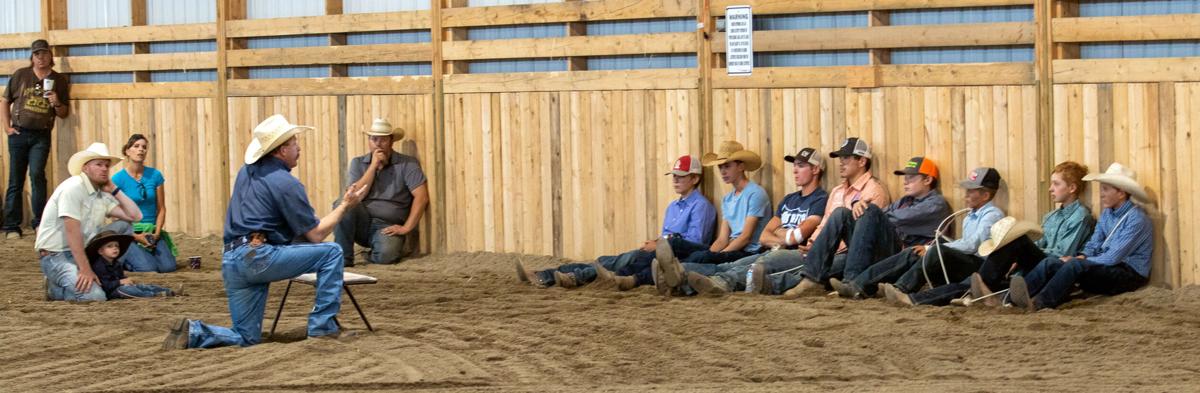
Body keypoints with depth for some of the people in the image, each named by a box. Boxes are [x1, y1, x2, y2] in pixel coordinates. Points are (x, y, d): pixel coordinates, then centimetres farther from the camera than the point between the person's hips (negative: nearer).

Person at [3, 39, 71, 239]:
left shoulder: (59, 80, 5)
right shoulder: (20, 75, 4)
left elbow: (65, 113, 11)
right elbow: (4, 102, 11)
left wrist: (57, 104, -10)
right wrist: (7, 127, 2)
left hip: (41, 136, -1)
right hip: (19, 134, 1)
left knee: (37, 174, -17)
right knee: (15, 181, 4)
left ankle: (39, 222, -7)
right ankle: (12, 227, 11)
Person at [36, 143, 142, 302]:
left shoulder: (103, 194, 6)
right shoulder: (73, 187, -18)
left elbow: (135, 216, 0)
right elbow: (72, 232, -25)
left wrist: (114, 189, -2)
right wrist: (85, 269, -29)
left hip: (83, 249, 8)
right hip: (56, 255, -8)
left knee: (123, 226, 0)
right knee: (94, 296, -28)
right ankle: (56, 287, 0)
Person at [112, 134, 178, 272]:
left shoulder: (155, 175, 4)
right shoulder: (118, 179, -6)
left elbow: (161, 209, 7)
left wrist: (156, 234, -7)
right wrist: (135, 236, -14)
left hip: (152, 231, 3)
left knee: (168, 266, -19)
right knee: (148, 268, -24)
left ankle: (150, 252, 13)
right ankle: (122, 259, 7)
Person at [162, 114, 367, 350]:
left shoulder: (246, 172, 18)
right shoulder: (286, 184, -6)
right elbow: (316, 235, -2)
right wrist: (345, 205, 9)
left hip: (230, 262, 8)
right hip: (258, 256, -8)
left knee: (246, 338, 14)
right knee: (331, 253, 0)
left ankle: (193, 333, -7)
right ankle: (322, 326, -1)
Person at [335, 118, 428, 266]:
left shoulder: (407, 164, -2)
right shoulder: (358, 163, 8)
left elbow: (422, 197, -10)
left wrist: (406, 228, -16)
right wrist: (373, 165, -11)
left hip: (388, 227, -3)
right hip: (362, 223, 3)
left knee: (386, 255, -35)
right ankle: (343, 258, -18)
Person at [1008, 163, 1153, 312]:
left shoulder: (1136, 219, -14)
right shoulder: (1107, 214, 14)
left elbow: (1114, 257, -19)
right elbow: (1093, 244, 14)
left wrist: (1081, 260, -14)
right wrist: (1082, 256, -8)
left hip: (1130, 273, -8)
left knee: (1076, 265, -34)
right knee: (1050, 263, -12)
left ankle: (1038, 303, -44)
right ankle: (1013, 296, -31)